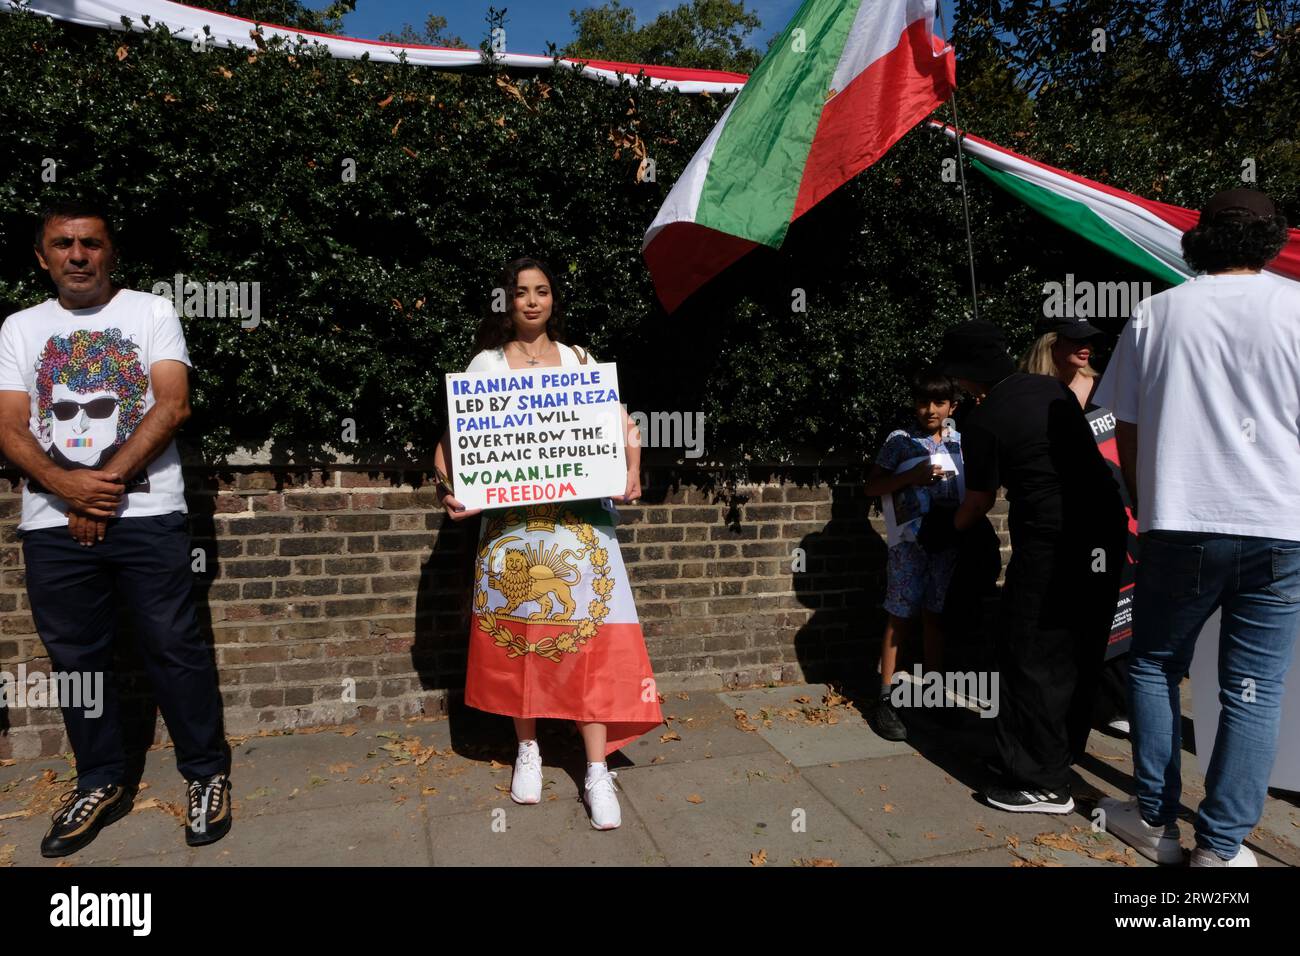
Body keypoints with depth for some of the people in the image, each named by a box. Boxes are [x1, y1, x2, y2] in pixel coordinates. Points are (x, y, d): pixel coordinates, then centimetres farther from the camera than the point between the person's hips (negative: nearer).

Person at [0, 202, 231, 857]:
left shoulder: (151, 312, 4)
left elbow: (172, 404, -7)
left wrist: (106, 482, -13)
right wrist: (66, 484, -16)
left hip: (146, 514, -3)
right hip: (53, 522, 4)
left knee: (174, 648, 0)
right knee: (76, 657, 11)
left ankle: (207, 774, 16)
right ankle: (102, 783, 27)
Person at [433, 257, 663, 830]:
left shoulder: (578, 360, 10)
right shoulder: (485, 363, 7)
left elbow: (621, 424, 10)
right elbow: (454, 437, 3)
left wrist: (631, 472, -8)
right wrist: (449, 487, -14)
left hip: (577, 515, 0)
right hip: (510, 518, 0)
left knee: (588, 630, -5)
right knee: (517, 631, 5)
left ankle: (597, 771, 3)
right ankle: (528, 749, 25)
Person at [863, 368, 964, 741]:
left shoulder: (960, 442, 8)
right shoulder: (899, 440, -3)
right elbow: (872, 486, -3)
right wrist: (911, 477, -16)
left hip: (947, 541, 4)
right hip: (909, 542, -4)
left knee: (935, 619, 12)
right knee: (900, 619, 0)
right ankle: (885, 700, 7)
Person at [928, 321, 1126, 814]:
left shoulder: (983, 423, -9)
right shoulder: (1052, 388, 11)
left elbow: (980, 502, 3)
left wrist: (944, 527, 21)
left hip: (1052, 546, -8)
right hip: (1106, 531, 8)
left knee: (1035, 659, 2)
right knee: (1079, 653, 16)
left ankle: (1044, 783, 10)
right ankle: (1061, 753, 31)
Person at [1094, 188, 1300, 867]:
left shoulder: (1156, 312, 3)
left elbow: (1128, 433, 5)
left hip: (1179, 527, 0)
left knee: (1154, 667, 16)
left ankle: (1154, 821, 21)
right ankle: (1221, 846, 12)